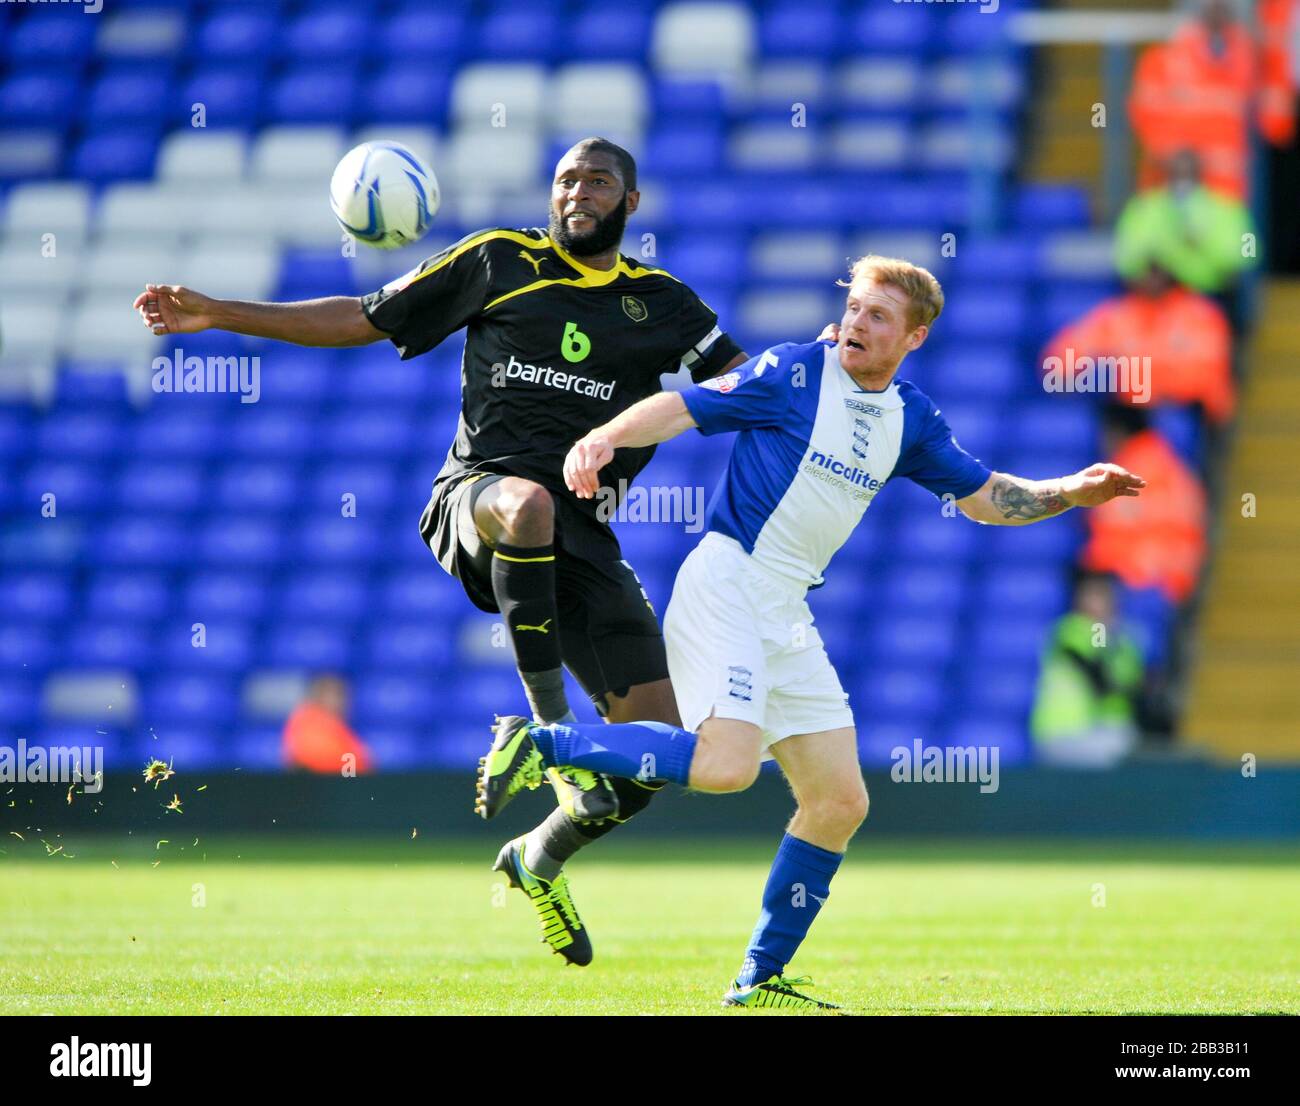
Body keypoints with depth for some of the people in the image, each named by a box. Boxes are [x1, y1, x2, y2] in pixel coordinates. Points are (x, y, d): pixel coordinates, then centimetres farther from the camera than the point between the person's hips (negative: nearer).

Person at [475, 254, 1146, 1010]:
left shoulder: (912, 420, 12)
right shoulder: (793, 373, -5)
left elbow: (988, 498, 21)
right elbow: (683, 407, -10)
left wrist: (1073, 493, 7)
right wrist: (604, 438, -27)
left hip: (787, 613, 7)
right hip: (726, 584, -7)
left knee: (840, 801, 4)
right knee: (728, 764, -28)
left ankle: (761, 979, 13)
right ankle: (539, 743, -14)